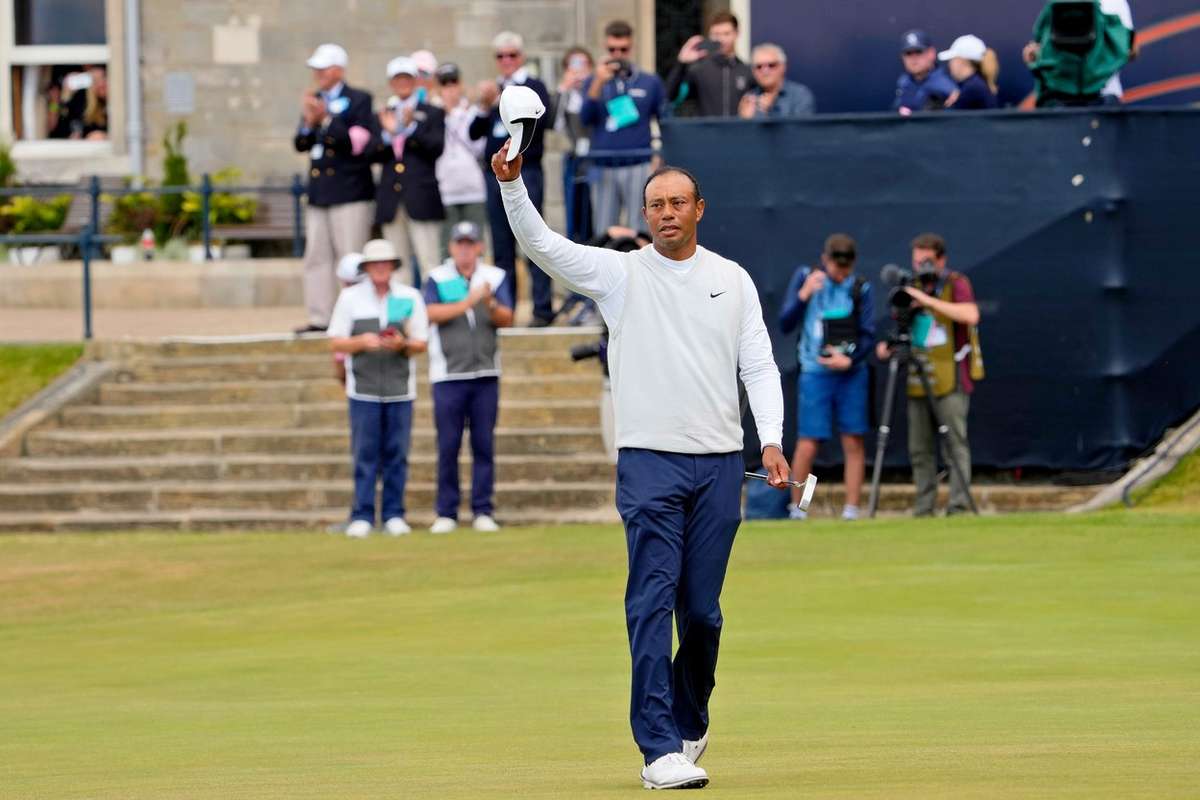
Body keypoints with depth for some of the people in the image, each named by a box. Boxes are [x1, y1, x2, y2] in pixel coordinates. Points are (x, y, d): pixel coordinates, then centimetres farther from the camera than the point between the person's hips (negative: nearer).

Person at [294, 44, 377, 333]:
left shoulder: (359, 101, -3)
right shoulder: (314, 101, 15)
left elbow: (359, 143, -14)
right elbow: (301, 145, 12)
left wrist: (326, 119, -19)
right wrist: (308, 123, -8)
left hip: (350, 191, -6)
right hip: (319, 190, 6)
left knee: (351, 257, -7)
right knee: (316, 257, 5)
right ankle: (319, 317, 9)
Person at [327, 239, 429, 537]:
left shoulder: (410, 297, 7)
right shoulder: (350, 298, 5)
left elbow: (420, 344, 7)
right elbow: (337, 342, 4)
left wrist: (402, 344, -14)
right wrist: (362, 342, -16)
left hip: (400, 389, 1)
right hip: (363, 388, -1)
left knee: (397, 454, 1)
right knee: (365, 455, -4)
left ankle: (394, 515, 6)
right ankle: (362, 517, -2)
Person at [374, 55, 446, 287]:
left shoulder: (432, 114, 5)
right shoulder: (383, 116, 15)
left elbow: (438, 147, -8)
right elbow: (375, 155, 7)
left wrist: (411, 127, -15)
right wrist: (387, 133, -10)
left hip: (422, 197, -4)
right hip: (391, 199, 4)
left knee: (430, 262, -9)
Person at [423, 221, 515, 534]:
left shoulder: (495, 278, 7)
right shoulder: (437, 279, 3)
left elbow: (506, 320, -3)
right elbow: (433, 313, -12)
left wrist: (490, 303, -23)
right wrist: (468, 302, -20)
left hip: (485, 375, 1)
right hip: (448, 375, -1)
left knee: (484, 444, 1)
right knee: (448, 446, -1)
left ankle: (483, 511, 5)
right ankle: (446, 513, 5)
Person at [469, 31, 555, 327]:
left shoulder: (534, 87, 1)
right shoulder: (494, 88, 15)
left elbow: (535, 124, -16)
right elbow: (475, 133, 11)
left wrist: (501, 102, -22)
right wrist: (483, 106, -6)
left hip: (525, 172, -5)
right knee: (502, 246, 8)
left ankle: (543, 309, -9)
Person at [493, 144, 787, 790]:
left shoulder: (732, 280, 12)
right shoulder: (620, 273, 5)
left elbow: (758, 365, 9)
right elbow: (541, 244, -7)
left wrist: (771, 439, -5)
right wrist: (512, 184, -23)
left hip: (720, 464, 2)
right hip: (649, 462, -2)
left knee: (702, 609, 7)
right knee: (652, 602, -11)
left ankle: (690, 725, 27)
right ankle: (660, 749, -14)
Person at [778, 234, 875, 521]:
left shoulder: (860, 288, 2)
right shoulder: (804, 278, 0)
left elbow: (868, 335, 2)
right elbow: (785, 324, -3)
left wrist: (849, 360, -15)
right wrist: (803, 295, -17)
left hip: (852, 373, 1)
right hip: (814, 375, -1)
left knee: (854, 443, -1)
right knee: (807, 445, -6)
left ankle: (851, 510, 5)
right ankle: (795, 507, 10)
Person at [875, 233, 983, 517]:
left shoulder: (956, 284, -3)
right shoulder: (910, 290, 15)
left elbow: (970, 315, -22)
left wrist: (928, 301, -23)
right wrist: (888, 346, 2)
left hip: (950, 379, -6)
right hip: (918, 382, 6)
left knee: (956, 443, -10)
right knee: (919, 449, 4)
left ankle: (959, 505, -12)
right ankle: (924, 509, 6)